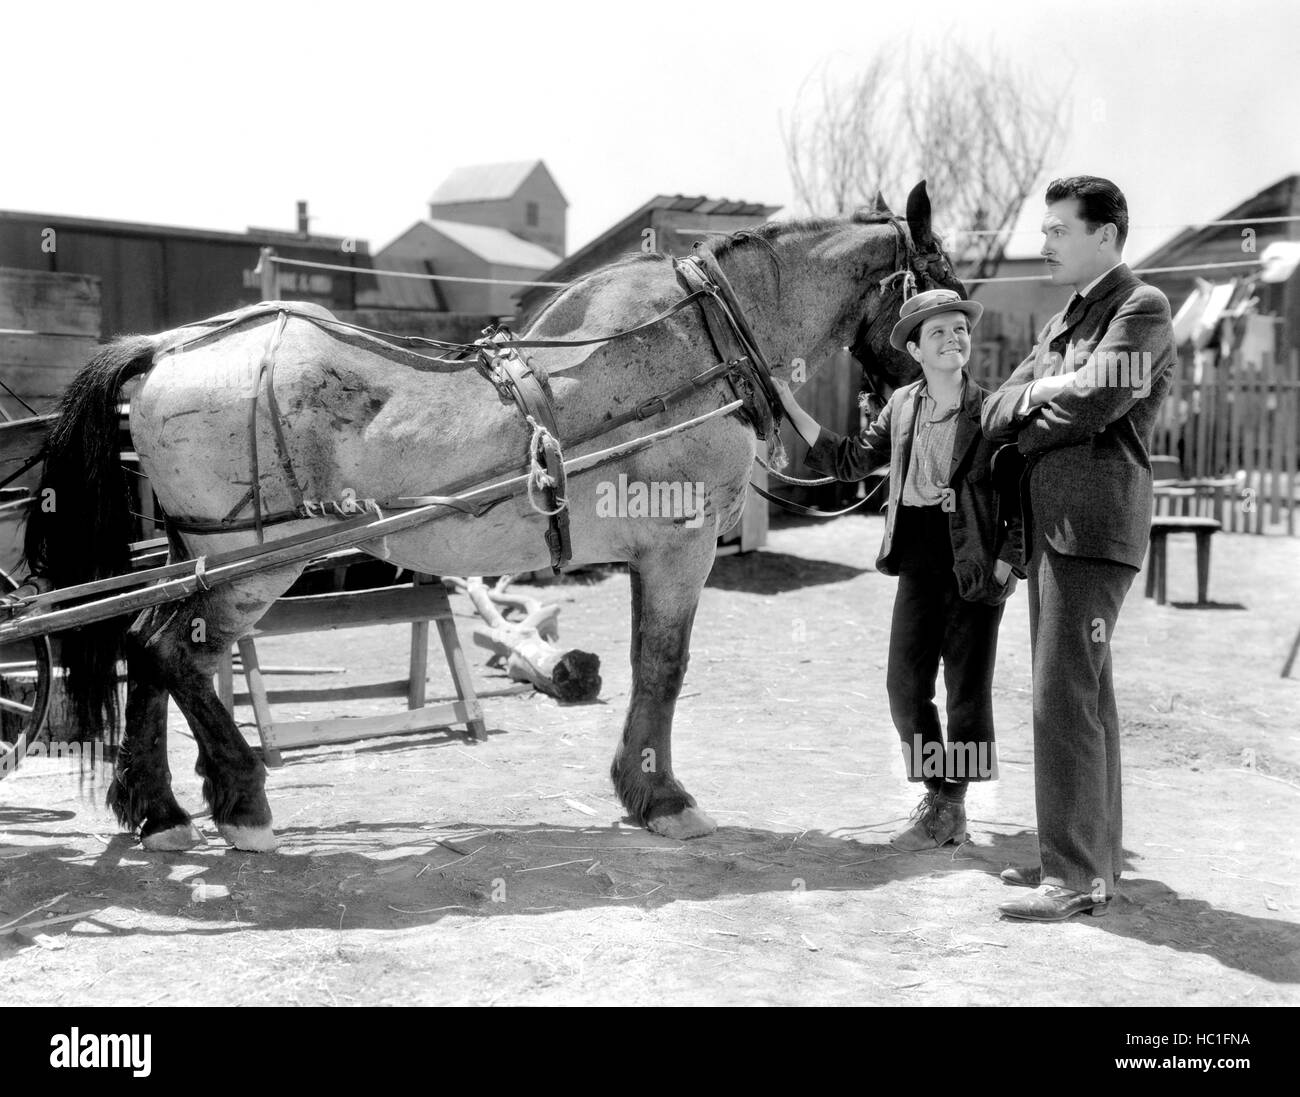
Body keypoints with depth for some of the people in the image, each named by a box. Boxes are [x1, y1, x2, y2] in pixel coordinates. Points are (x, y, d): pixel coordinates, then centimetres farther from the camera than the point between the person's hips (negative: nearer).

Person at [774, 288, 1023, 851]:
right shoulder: (902, 404, 8)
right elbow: (850, 460, 14)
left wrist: (1003, 567, -11)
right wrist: (789, 405, 11)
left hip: (975, 568, -4)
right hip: (918, 565, 5)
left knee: (968, 693, 3)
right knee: (904, 685, 5)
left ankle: (950, 805, 17)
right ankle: (936, 796, 21)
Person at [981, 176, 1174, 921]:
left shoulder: (1142, 308, -5)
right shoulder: (1064, 322, 21)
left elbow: (1098, 401, -18)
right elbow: (997, 414, 13)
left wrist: (1031, 419, 0)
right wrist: (1042, 394, -7)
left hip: (1094, 525, -9)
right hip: (1051, 524, 9)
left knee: (1065, 700, -10)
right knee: (1085, 696, 14)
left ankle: (1076, 877, -5)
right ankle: (1095, 854, 23)